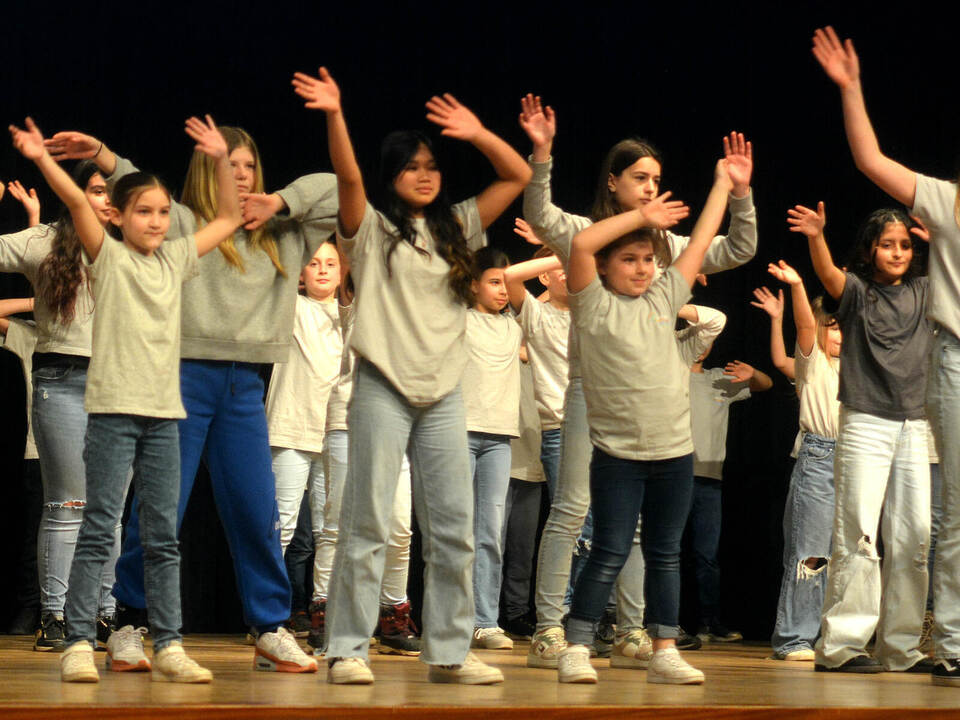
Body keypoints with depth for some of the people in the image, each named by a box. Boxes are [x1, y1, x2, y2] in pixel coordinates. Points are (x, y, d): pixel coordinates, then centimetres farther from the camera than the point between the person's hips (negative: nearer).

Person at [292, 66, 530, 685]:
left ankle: (449, 651, 11)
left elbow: (518, 177, 14)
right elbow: (348, 177, -15)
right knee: (368, 523, -5)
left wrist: (477, 134, 3)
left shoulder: (456, 229, 15)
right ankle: (348, 650, 0)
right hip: (384, 388, -4)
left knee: (454, 526, 4)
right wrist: (335, 116, -27)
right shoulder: (372, 230, 3)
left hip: (443, 394, 5)